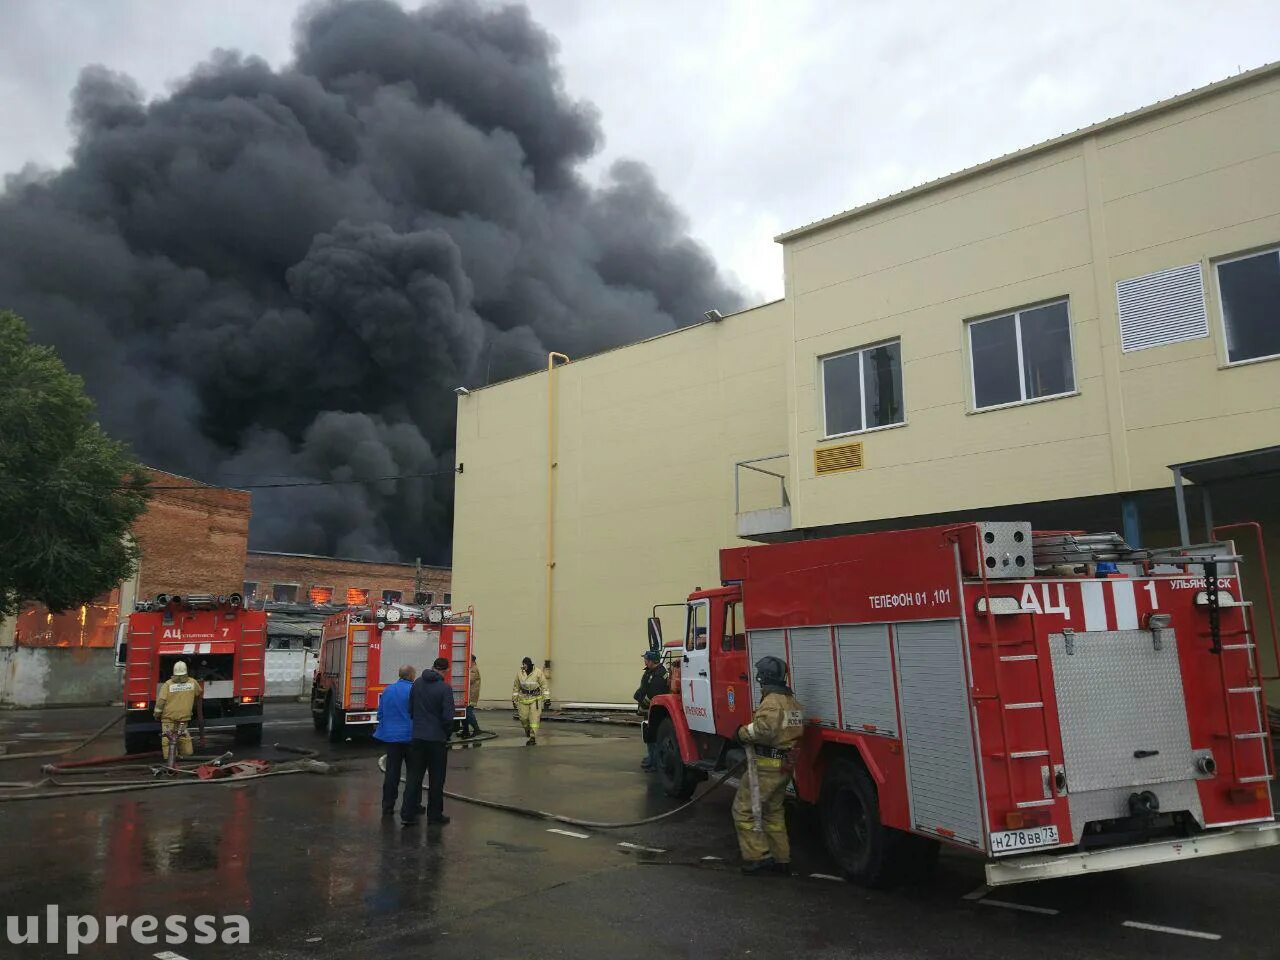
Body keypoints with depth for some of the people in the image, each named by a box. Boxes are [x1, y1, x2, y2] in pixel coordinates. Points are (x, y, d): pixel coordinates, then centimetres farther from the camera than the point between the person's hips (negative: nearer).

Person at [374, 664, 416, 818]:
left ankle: (387, 807, 10)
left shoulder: (387, 691, 7)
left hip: (391, 736, 5)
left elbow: (380, 714, 14)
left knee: (392, 772, 8)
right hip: (410, 736, -5)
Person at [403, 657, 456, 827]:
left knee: (414, 776, 10)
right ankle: (434, 814, 14)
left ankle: (407, 814, 8)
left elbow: (410, 709, 9)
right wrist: (447, 733, 1)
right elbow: (448, 717, -16)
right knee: (436, 779, 8)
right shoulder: (445, 688, -14)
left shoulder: (417, 683, 2)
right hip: (437, 738, -4)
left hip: (417, 737, 4)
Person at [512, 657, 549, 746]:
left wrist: (547, 698, -10)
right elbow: (516, 687, 8)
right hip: (523, 698, 3)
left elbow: (544, 685, -7)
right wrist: (514, 699, 11)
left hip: (535, 698, -3)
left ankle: (533, 738, -5)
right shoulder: (519, 673, -4)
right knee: (523, 717, 4)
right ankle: (527, 730, 35)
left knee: (534, 718, -9)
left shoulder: (538, 672, -12)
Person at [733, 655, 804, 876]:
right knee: (774, 812, 20)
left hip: (767, 765, -10)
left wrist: (743, 733, -15)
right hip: (786, 766, 10)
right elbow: (796, 731, 19)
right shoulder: (793, 701, 13)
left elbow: (764, 729, -32)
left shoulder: (772, 700, -17)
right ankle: (781, 859, 23)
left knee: (744, 810, 0)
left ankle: (757, 857, -1)